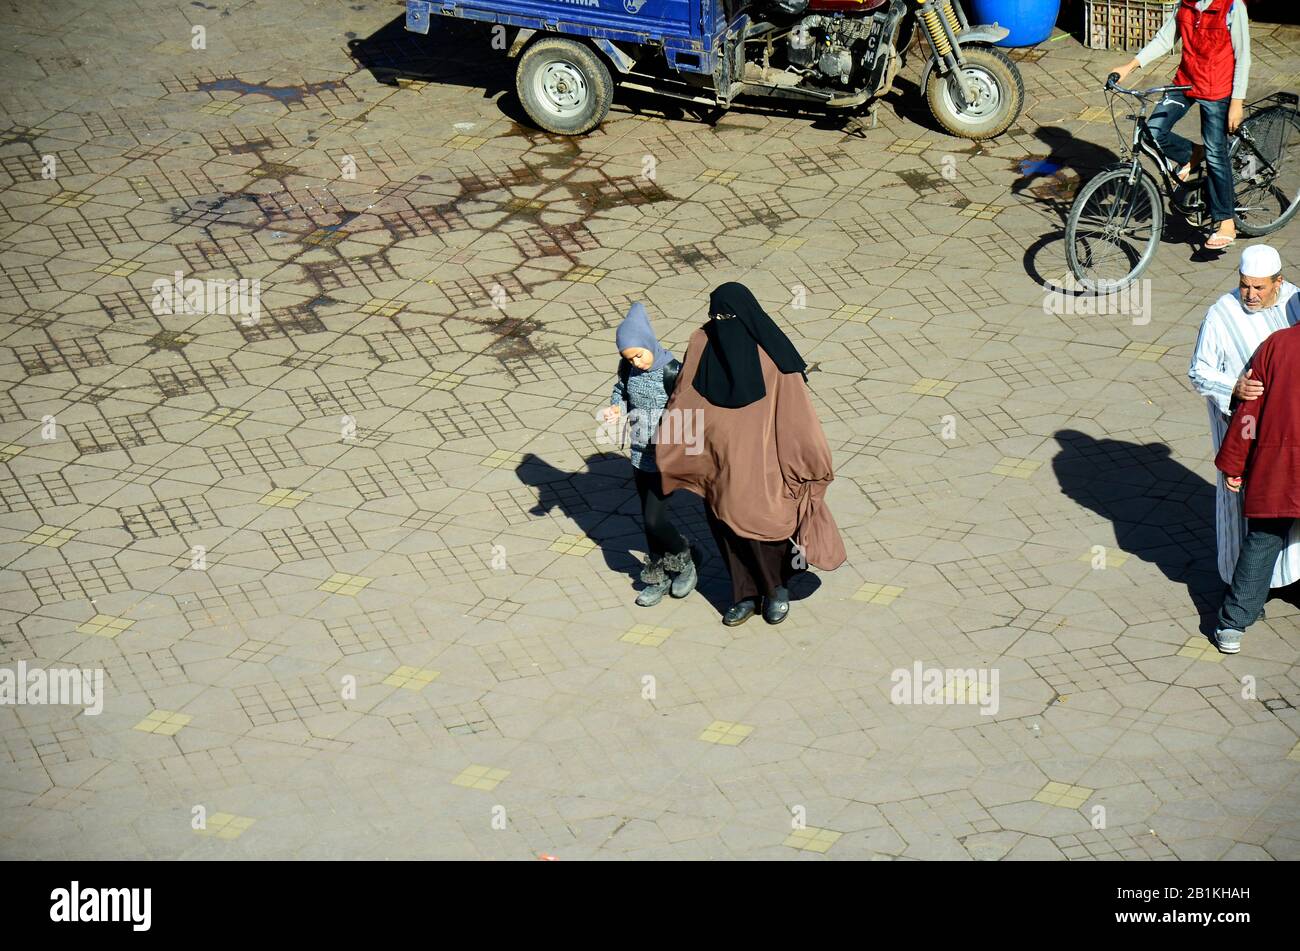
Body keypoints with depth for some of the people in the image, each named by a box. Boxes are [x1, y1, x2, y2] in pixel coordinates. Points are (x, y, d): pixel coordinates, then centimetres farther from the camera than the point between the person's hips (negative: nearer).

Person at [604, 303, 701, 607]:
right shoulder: (629, 368, -5)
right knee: (649, 517, 15)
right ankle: (659, 577, 31)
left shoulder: (673, 371, -22)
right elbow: (621, 389, 15)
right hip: (640, 456, 6)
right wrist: (615, 406, -7)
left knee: (654, 519, -7)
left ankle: (685, 561, 21)